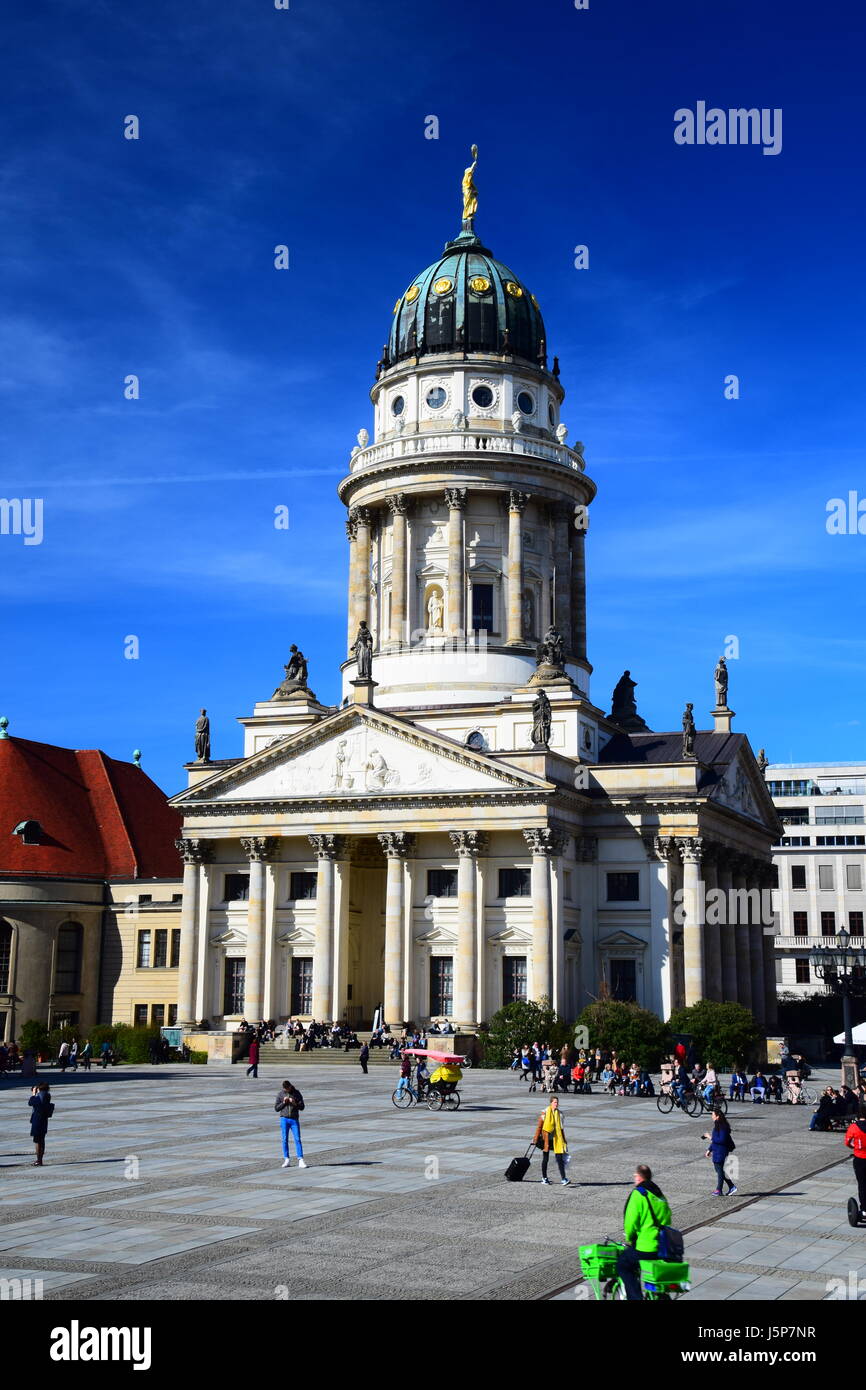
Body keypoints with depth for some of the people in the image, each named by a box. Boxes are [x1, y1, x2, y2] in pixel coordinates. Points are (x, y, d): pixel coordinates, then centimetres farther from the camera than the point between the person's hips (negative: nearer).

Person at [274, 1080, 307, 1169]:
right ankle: (287, 1160, 9)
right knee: (285, 1140, 2)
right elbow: (276, 1108, 4)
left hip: (294, 1119, -1)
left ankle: (300, 1161, -10)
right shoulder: (280, 1094, 3)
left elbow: (302, 1107, 1)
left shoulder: (297, 1093, 1)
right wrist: (283, 1102, -11)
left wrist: (295, 1103, -16)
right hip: (284, 1119, 1)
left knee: (297, 1139, -7)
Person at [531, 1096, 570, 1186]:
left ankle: (563, 1179, -9)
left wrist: (564, 1140, 15)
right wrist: (536, 1139, -3)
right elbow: (539, 1126, -2)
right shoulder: (545, 1113, -5)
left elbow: (561, 1127, 15)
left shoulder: (559, 1114, 6)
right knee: (545, 1159, 8)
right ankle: (544, 1177, 24)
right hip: (546, 1139, -2)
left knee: (560, 1158, -6)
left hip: (557, 1139, 2)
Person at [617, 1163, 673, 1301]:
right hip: (664, 1248, 8)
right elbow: (667, 1220, 17)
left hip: (645, 1248, -8)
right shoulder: (660, 1194, 15)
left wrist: (630, 1240, 3)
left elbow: (630, 1221, -13)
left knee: (622, 1264, 8)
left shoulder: (638, 1194, -9)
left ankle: (636, 1297, -5)